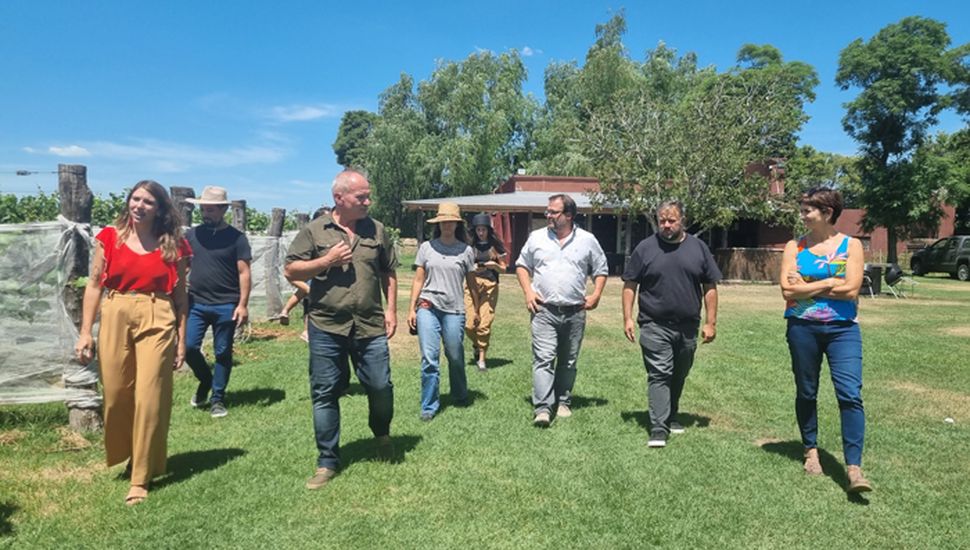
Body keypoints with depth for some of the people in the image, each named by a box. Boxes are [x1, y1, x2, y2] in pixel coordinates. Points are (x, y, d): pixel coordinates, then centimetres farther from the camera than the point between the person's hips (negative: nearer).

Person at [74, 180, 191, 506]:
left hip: (157, 321, -2)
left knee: (149, 398, -3)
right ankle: (126, 455, 37)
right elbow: (94, 285, 6)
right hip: (115, 318, 2)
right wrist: (85, 331, 0)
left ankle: (140, 478, 9)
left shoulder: (173, 245, 2)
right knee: (115, 394, 10)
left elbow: (180, 295, 5)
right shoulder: (110, 238, 5)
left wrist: (181, 339, 2)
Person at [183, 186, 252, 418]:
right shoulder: (191, 234, 7)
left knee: (222, 353, 5)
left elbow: (244, 273, -5)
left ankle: (218, 399, 19)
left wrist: (243, 304, -11)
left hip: (226, 306, -3)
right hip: (196, 303, 3)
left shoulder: (236, 237, -2)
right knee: (188, 347, -3)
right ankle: (205, 380, 26)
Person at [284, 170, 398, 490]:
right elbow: (290, 271, 0)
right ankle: (328, 462, 20)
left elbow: (389, 273, 13)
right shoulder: (314, 231, 0)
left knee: (381, 387, 3)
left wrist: (391, 309, 5)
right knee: (325, 394, 6)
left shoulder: (376, 230, 7)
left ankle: (382, 433, 35)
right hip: (326, 328, -1)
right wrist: (326, 261, -12)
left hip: (370, 327, 1)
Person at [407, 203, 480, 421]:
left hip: (454, 310, 0)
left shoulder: (465, 250, 3)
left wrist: (475, 309, 15)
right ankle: (429, 406, 6)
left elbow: (471, 283, 11)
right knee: (429, 358, -5)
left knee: (455, 357, 10)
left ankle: (460, 397, 34)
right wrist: (411, 309, 2)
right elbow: (418, 280, 6)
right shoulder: (426, 247, 4)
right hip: (428, 307, 0)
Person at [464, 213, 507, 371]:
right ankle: (476, 345, 26)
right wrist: (472, 268, -10)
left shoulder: (495, 245, 6)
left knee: (484, 324, -5)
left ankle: (481, 358, 7)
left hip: (490, 286, -1)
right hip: (472, 284, 1)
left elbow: (503, 268, 10)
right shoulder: (470, 244, 7)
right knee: (469, 324, -6)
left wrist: (494, 265, -11)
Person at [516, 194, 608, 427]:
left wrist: (596, 295, -1)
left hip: (575, 312, 1)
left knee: (568, 362, 12)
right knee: (543, 359, -11)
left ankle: (563, 402, 26)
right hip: (544, 311, -1)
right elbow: (521, 265, 13)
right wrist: (528, 291, -1)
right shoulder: (536, 237, 5)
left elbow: (601, 270, 12)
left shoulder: (587, 240, 4)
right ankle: (543, 408, -12)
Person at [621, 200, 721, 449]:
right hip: (655, 327, -3)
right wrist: (628, 318, -6)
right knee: (659, 375, -8)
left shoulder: (698, 247, 5)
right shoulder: (646, 247, -1)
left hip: (688, 327, 3)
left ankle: (671, 417, 34)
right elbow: (630, 285, 1)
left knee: (678, 377, 16)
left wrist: (710, 322, 2)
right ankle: (659, 429, -7)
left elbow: (710, 287, 6)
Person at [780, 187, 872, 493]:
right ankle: (811, 450, 30)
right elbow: (787, 290, -9)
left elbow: (851, 290, -11)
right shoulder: (794, 246, 3)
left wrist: (806, 286, -9)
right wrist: (830, 283, -10)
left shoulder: (851, 246, 1)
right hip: (802, 328, 1)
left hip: (843, 329, -1)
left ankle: (854, 467, -8)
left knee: (850, 395, -10)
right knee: (806, 393, 12)